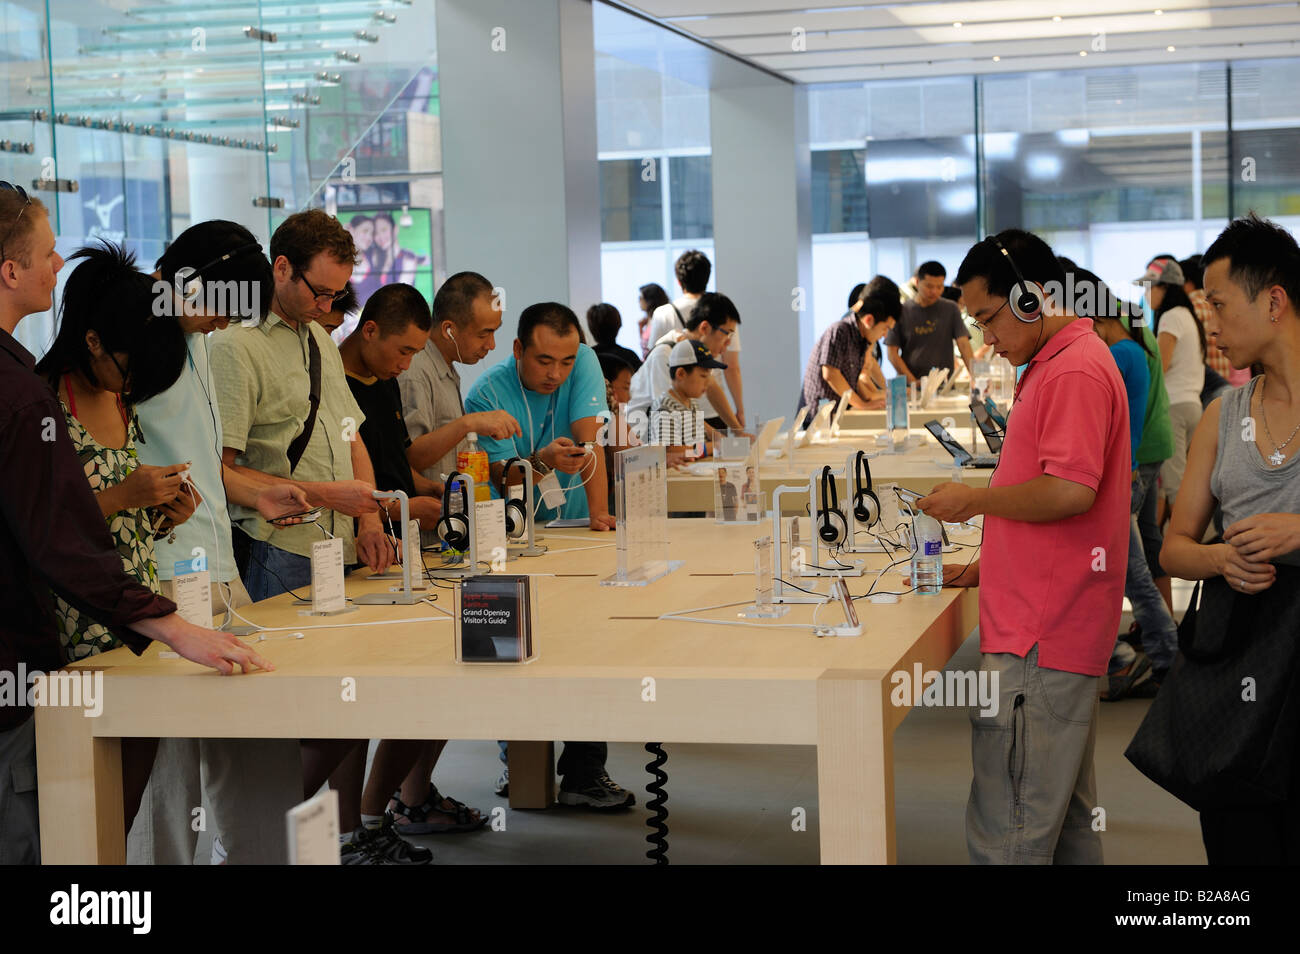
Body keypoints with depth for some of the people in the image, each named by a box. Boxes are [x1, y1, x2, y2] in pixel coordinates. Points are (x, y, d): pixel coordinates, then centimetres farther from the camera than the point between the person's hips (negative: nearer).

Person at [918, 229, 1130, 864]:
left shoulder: (1075, 371, -15)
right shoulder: (1057, 366, 19)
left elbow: (1071, 491, -25)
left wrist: (975, 500, -11)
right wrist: (987, 568, 19)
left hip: (1039, 644, -11)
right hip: (1055, 632, 11)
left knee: (1005, 831, -8)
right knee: (1068, 817, 17)